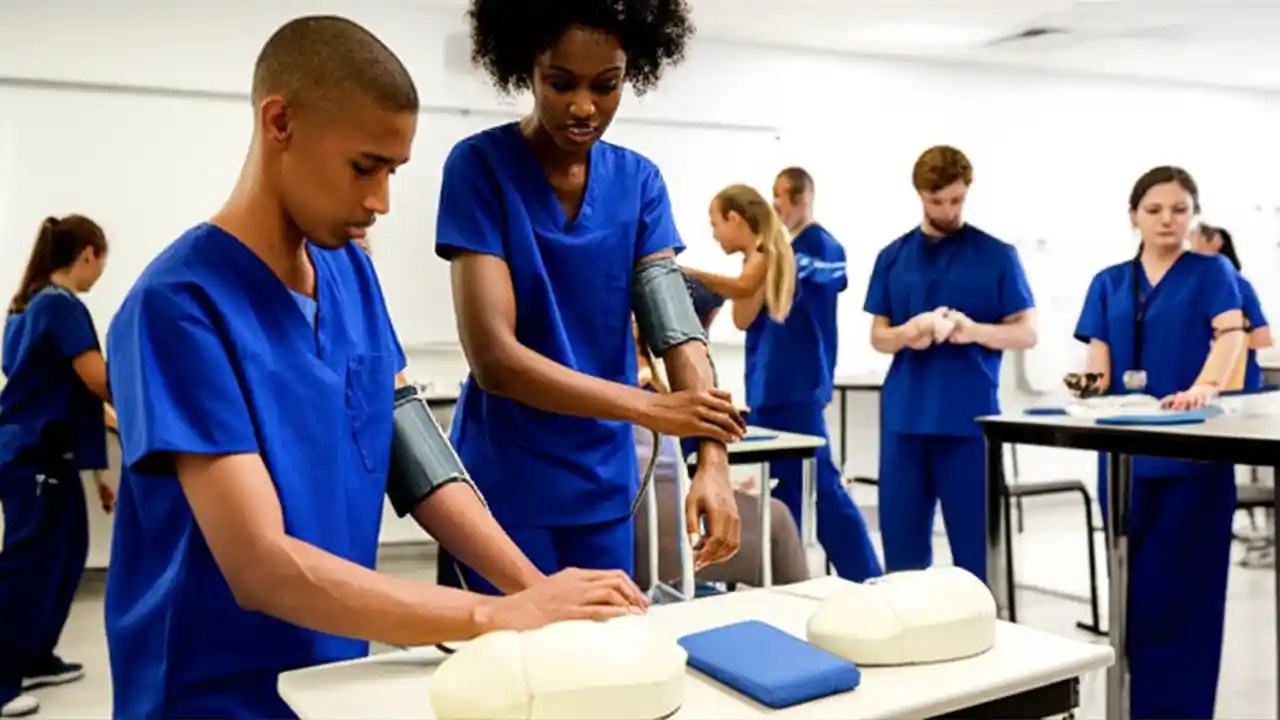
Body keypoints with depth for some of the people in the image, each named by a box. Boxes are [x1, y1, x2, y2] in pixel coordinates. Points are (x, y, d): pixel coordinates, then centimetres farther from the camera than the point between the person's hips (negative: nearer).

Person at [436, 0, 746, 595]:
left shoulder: (638, 182, 2)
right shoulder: (480, 166, -12)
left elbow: (677, 328, -8)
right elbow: (493, 356, -19)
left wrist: (712, 458, -22)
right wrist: (649, 408, -25)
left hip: (604, 490, 4)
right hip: (504, 491, -4)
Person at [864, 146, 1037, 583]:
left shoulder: (997, 256, 2)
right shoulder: (893, 257, 9)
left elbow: (1026, 333, 1)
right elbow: (877, 336, 10)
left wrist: (975, 330, -18)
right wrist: (906, 333, -13)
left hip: (970, 419, -2)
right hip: (904, 418, 3)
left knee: (975, 545, 3)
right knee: (902, 544, 8)